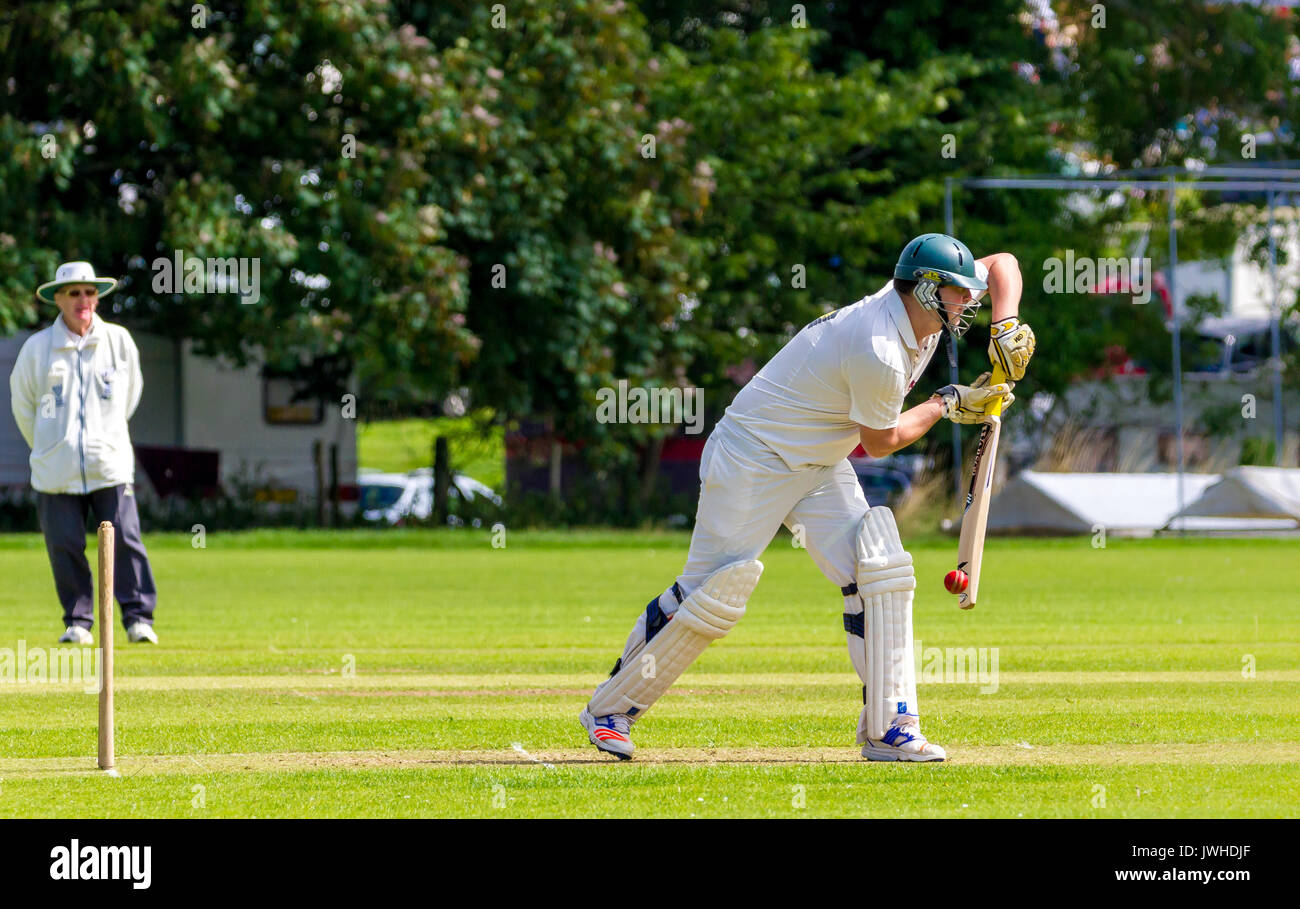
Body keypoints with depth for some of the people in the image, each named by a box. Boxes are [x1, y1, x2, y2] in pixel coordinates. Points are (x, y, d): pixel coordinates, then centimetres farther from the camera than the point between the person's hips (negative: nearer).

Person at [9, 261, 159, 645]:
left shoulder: (119, 342, 2)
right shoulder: (36, 348, -1)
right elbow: (23, 405, 12)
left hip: (110, 468, 0)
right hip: (56, 473, 0)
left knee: (125, 541, -7)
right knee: (65, 547, -1)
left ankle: (138, 617, -2)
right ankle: (78, 622, 11)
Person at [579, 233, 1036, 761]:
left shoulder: (921, 311, -3)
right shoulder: (878, 353, -30)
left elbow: (1002, 264, 9)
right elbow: (880, 442, -15)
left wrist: (1006, 326, -8)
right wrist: (950, 405, -4)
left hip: (818, 465, 9)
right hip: (753, 458, -9)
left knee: (880, 573, -6)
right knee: (713, 591, -8)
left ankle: (887, 728, -5)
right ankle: (610, 708, 7)